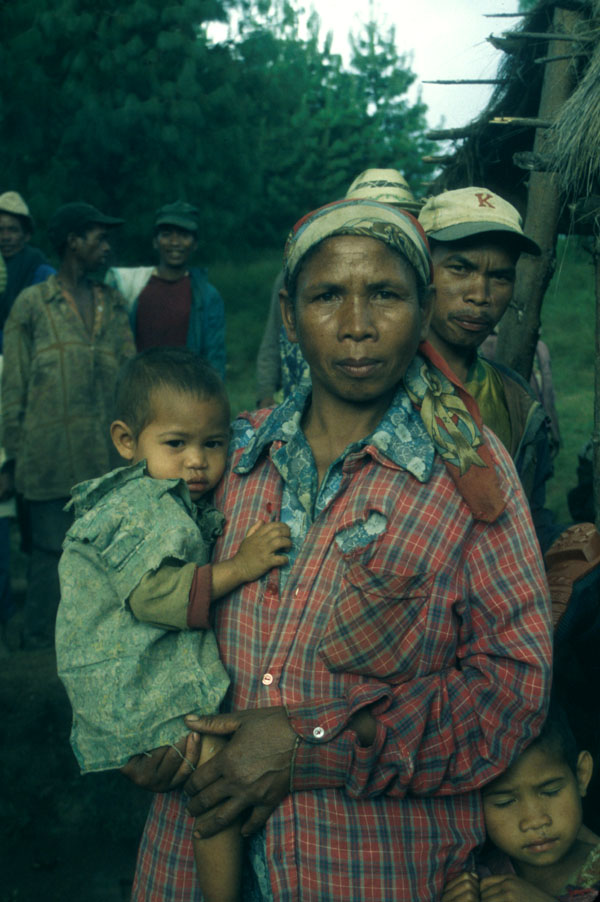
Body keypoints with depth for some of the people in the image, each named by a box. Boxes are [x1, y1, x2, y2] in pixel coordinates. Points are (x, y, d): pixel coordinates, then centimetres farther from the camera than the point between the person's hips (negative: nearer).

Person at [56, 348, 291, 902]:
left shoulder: (182, 504, 14)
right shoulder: (140, 508, -17)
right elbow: (154, 595, -26)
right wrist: (239, 567, -25)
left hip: (174, 670, 9)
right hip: (141, 686, -9)